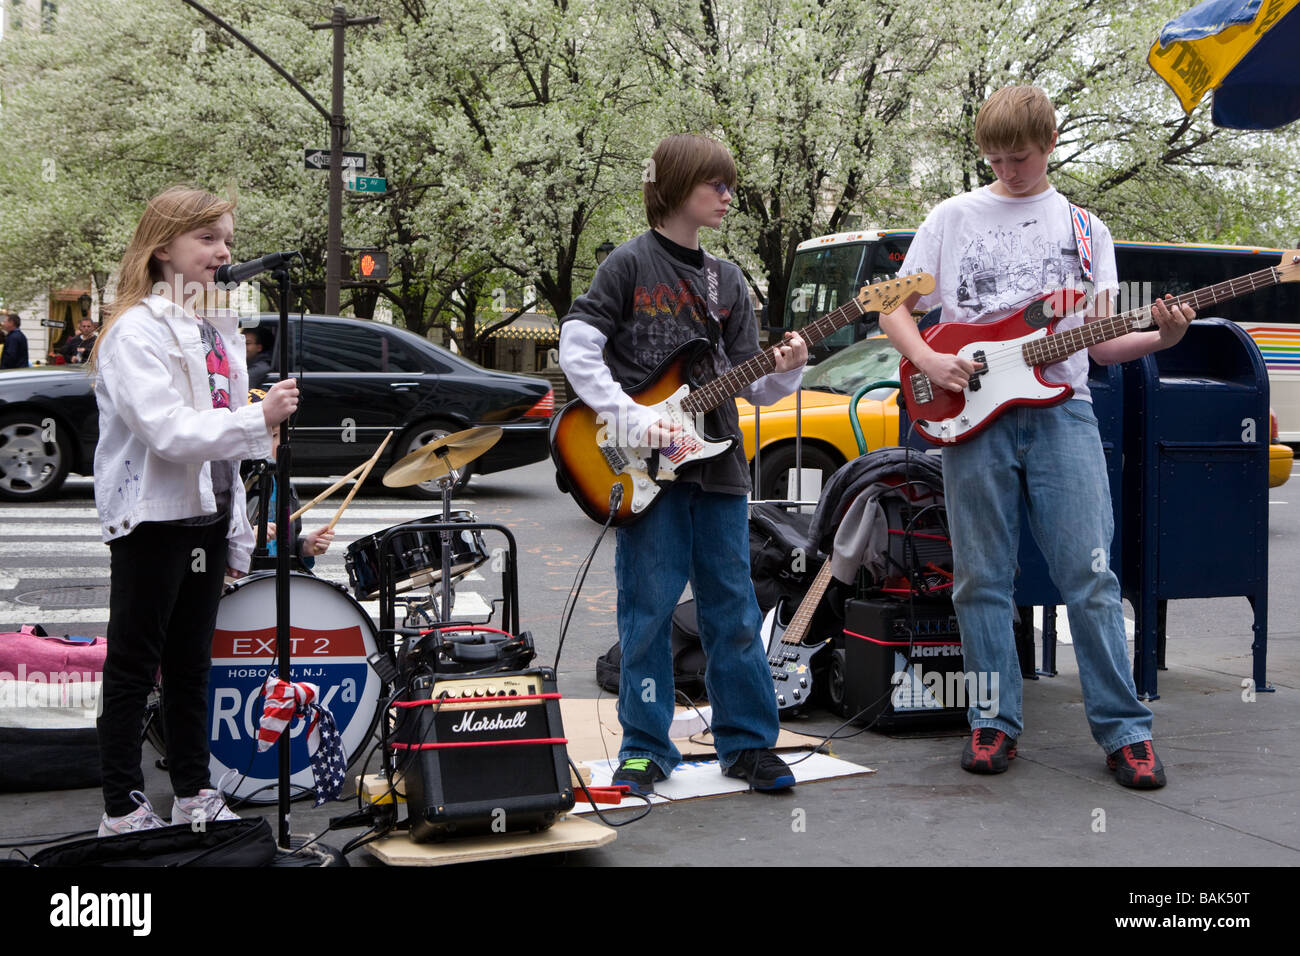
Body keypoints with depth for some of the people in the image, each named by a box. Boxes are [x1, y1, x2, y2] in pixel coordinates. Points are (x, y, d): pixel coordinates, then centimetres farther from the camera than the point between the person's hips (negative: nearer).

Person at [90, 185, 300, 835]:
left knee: (191, 664, 15)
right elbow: (167, 431, -24)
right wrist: (259, 419, -32)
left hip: (205, 518, 8)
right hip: (150, 520, -7)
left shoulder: (216, 330, 13)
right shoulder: (136, 332, -12)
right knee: (134, 669, 1)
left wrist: (237, 532, 14)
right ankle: (123, 810, 9)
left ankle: (194, 794, 24)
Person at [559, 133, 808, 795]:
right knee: (648, 610, 2)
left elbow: (752, 385, 11)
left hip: (718, 464, 5)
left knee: (733, 608, 7)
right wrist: (636, 422, -16)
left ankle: (748, 743, 18)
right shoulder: (630, 264, -1)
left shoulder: (726, 281, 14)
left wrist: (785, 370, -11)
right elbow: (576, 349, -9)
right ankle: (646, 750, 13)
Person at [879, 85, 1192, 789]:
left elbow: (1102, 343, 11)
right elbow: (893, 309, 10)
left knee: (1091, 579, -5)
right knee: (981, 581, 3)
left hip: (1060, 410, 0)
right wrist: (930, 362, -8)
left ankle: (1124, 730, 4)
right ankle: (994, 724, 14)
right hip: (971, 415, 0)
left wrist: (1160, 336, -8)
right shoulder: (952, 218, 11)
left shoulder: (1084, 229, 14)